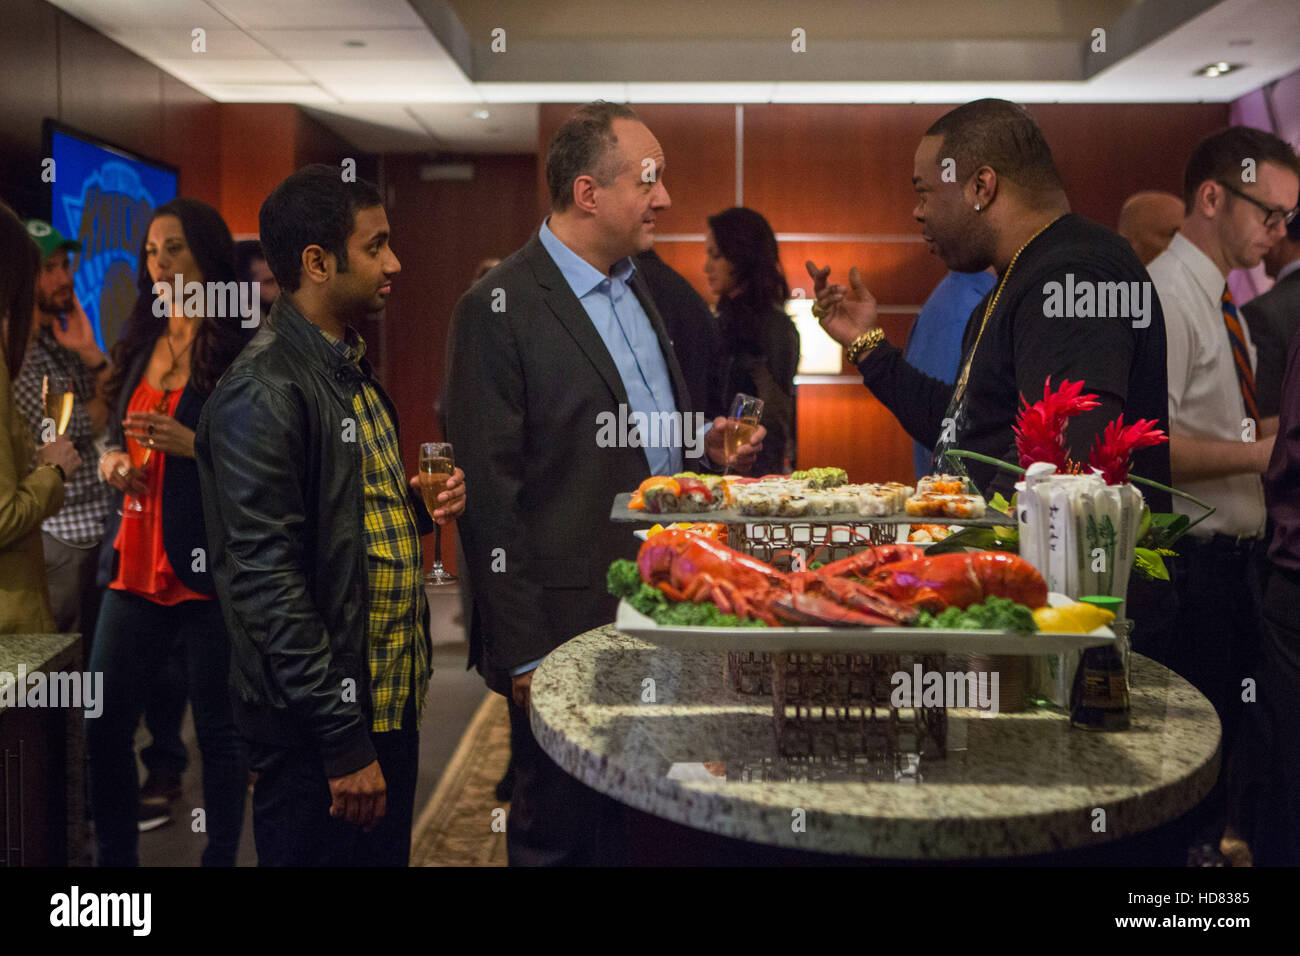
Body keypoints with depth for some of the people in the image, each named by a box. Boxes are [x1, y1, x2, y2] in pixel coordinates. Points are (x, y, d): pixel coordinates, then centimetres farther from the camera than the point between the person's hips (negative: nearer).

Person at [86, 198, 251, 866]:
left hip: (211, 567, -6)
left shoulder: (241, 349, -7)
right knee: (104, 726, 7)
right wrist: (114, 459, 4)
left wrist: (193, 445, -22)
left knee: (219, 729, 5)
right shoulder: (142, 345, 12)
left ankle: (221, 857, 21)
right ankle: (115, 856, 23)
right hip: (139, 562, 6)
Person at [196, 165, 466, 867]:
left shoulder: (350, 368, 12)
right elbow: (267, 581, -22)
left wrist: (418, 509, 2)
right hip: (317, 732, -9)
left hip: (391, 699, 9)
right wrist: (342, 744, -22)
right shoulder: (262, 392, -18)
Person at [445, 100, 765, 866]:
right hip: (570, 630, -7)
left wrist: (710, 451, 3)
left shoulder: (645, 289, 13)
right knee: (559, 836, 7)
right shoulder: (501, 308, -12)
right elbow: (490, 495, -14)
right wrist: (523, 653, -15)